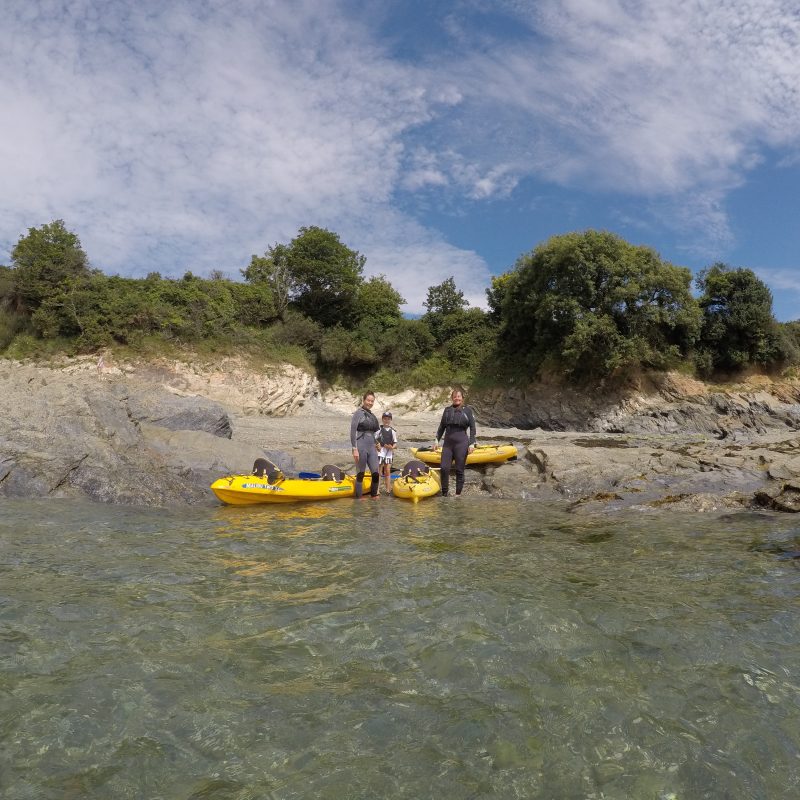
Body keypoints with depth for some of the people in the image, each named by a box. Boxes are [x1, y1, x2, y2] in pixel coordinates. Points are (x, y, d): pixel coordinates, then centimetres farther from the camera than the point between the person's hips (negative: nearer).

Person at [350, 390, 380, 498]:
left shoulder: (372, 415, 16)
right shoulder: (359, 413, -6)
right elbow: (353, 432, -11)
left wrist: (376, 446, 20)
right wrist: (355, 449, -17)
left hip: (372, 447, 6)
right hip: (361, 446, -6)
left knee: (376, 473, 3)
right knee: (360, 474, 1)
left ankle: (374, 495, 19)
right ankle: (358, 498, 12)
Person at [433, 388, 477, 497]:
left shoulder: (467, 410, 1)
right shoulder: (447, 410, 12)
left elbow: (472, 428, -1)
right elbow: (442, 426, 17)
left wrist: (472, 443, -8)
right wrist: (437, 440, 9)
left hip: (461, 443, -3)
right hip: (447, 443, 3)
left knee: (459, 470, 2)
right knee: (444, 468, -2)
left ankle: (458, 494, 14)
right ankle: (444, 494, 11)